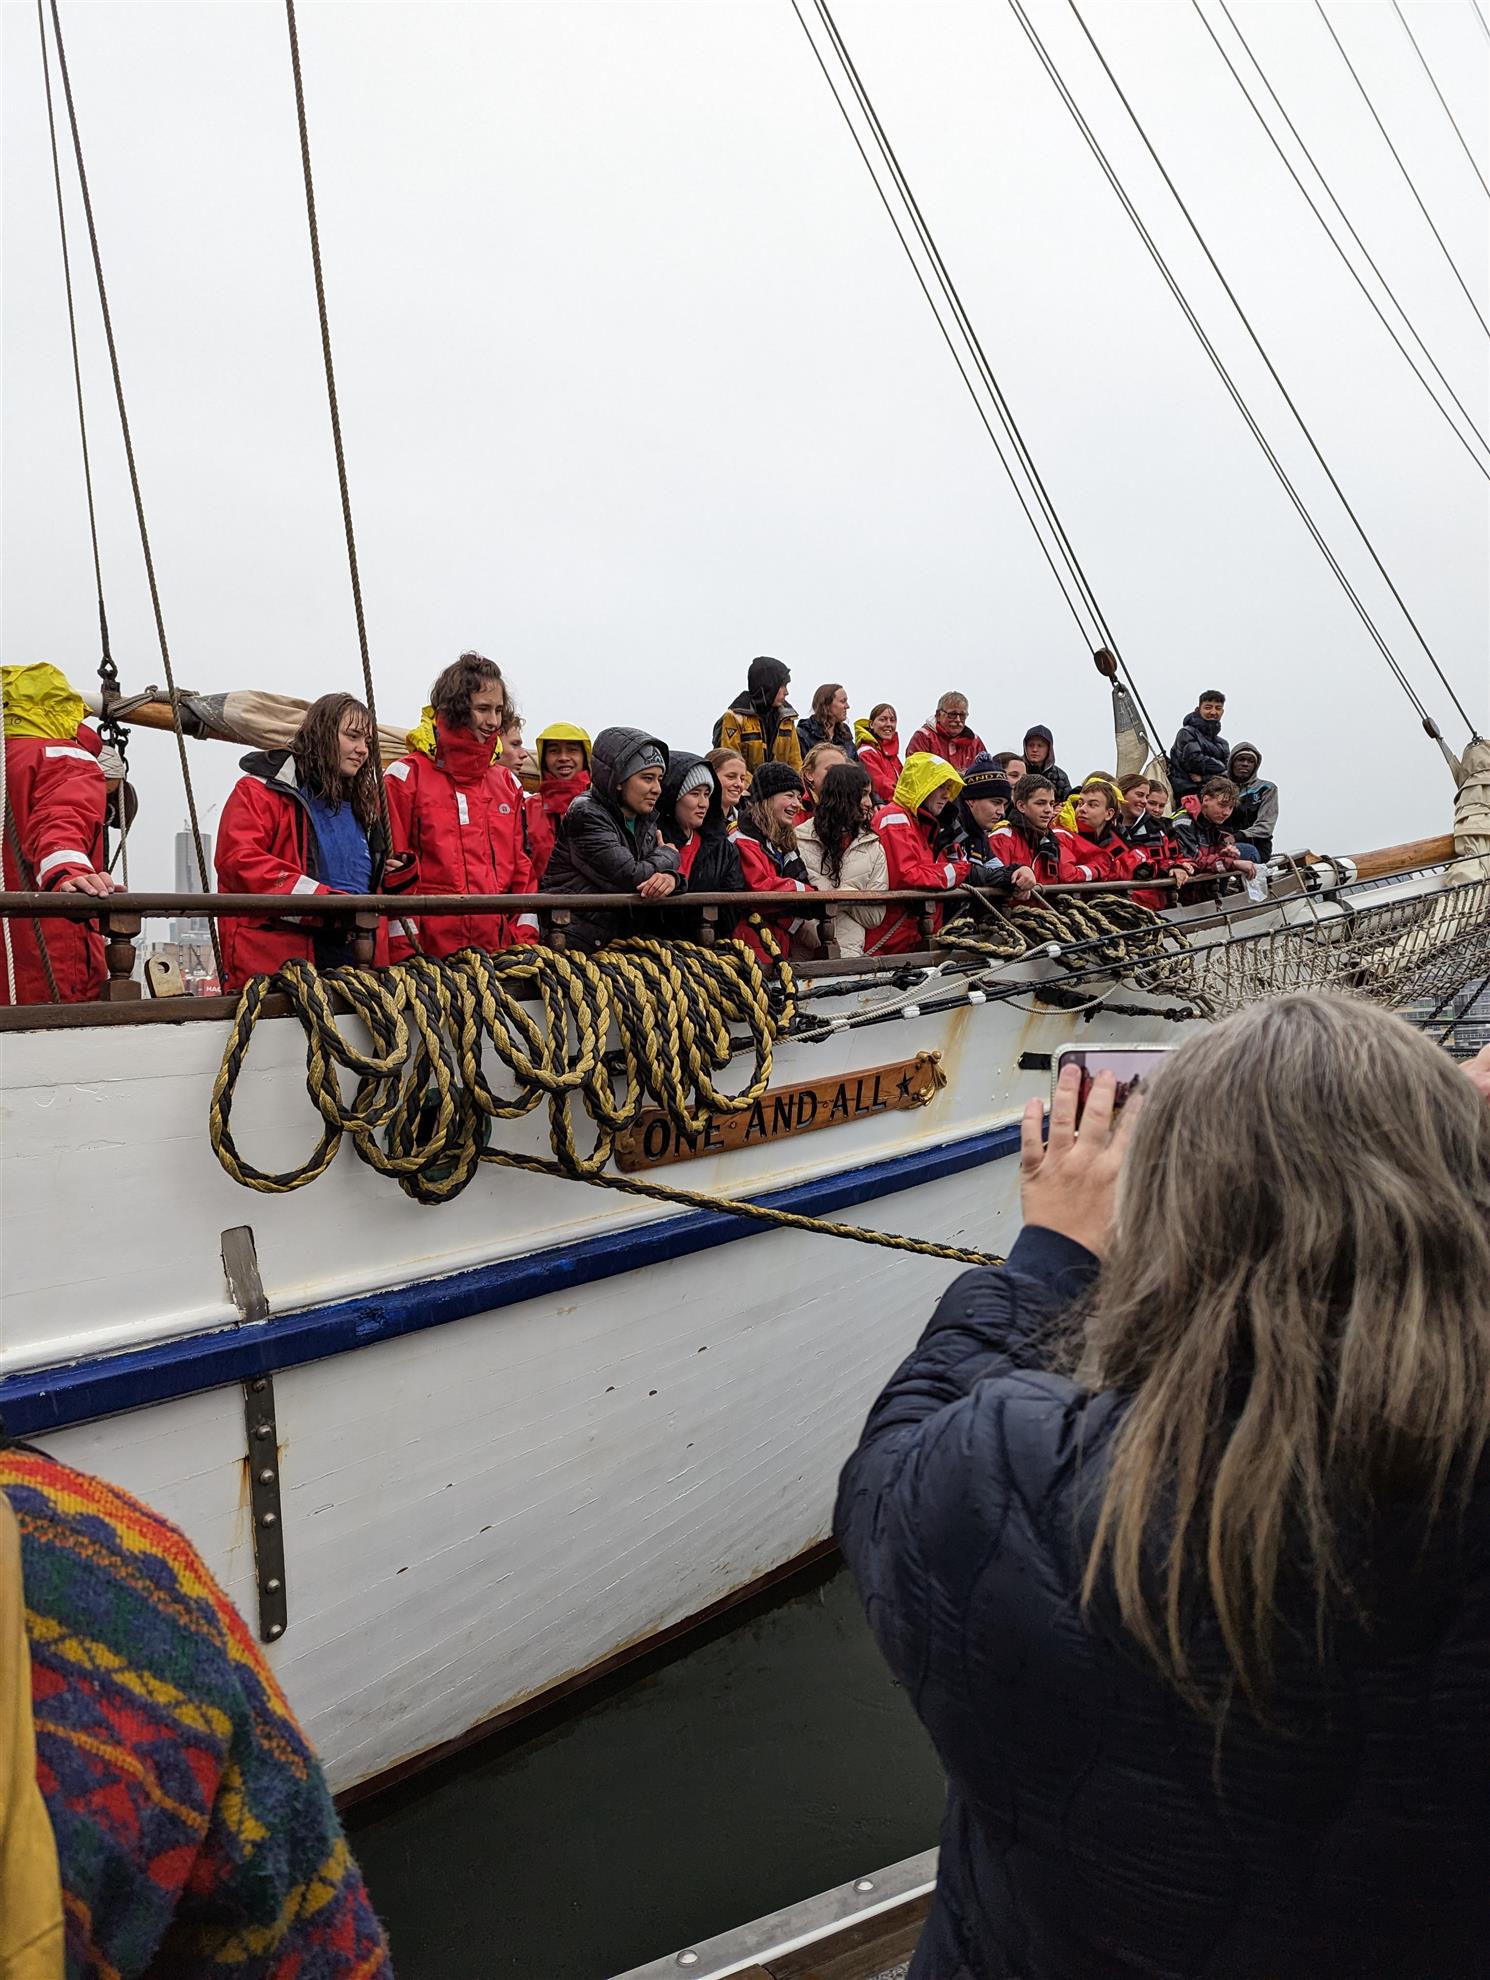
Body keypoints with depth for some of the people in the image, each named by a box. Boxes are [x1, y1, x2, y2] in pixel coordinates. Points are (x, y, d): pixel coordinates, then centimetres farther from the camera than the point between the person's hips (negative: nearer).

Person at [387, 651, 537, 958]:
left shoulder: (507, 782, 15)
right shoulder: (406, 776, -1)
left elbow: (523, 868, 14)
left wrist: (525, 941, 4)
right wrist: (404, 953, -11)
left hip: (499, 950, 5)